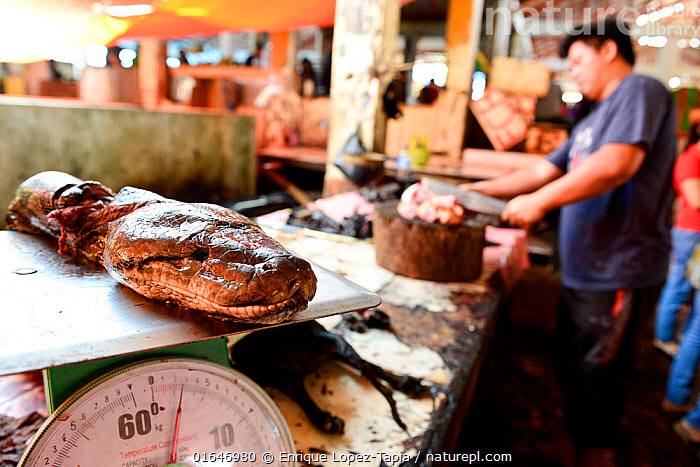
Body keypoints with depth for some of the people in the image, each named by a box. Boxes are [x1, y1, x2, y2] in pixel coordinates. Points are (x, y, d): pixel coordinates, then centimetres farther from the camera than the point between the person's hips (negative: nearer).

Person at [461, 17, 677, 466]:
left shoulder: (640, 90, -9)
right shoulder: (592, 121, 19)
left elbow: (617, 163, -26)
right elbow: (543, 171, 18)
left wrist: (540, 201, -23)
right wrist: (477, 190, 14)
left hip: (617, 274, -10)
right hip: (584, 271, 10)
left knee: (592, 381, 0)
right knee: (572, 370, 19)